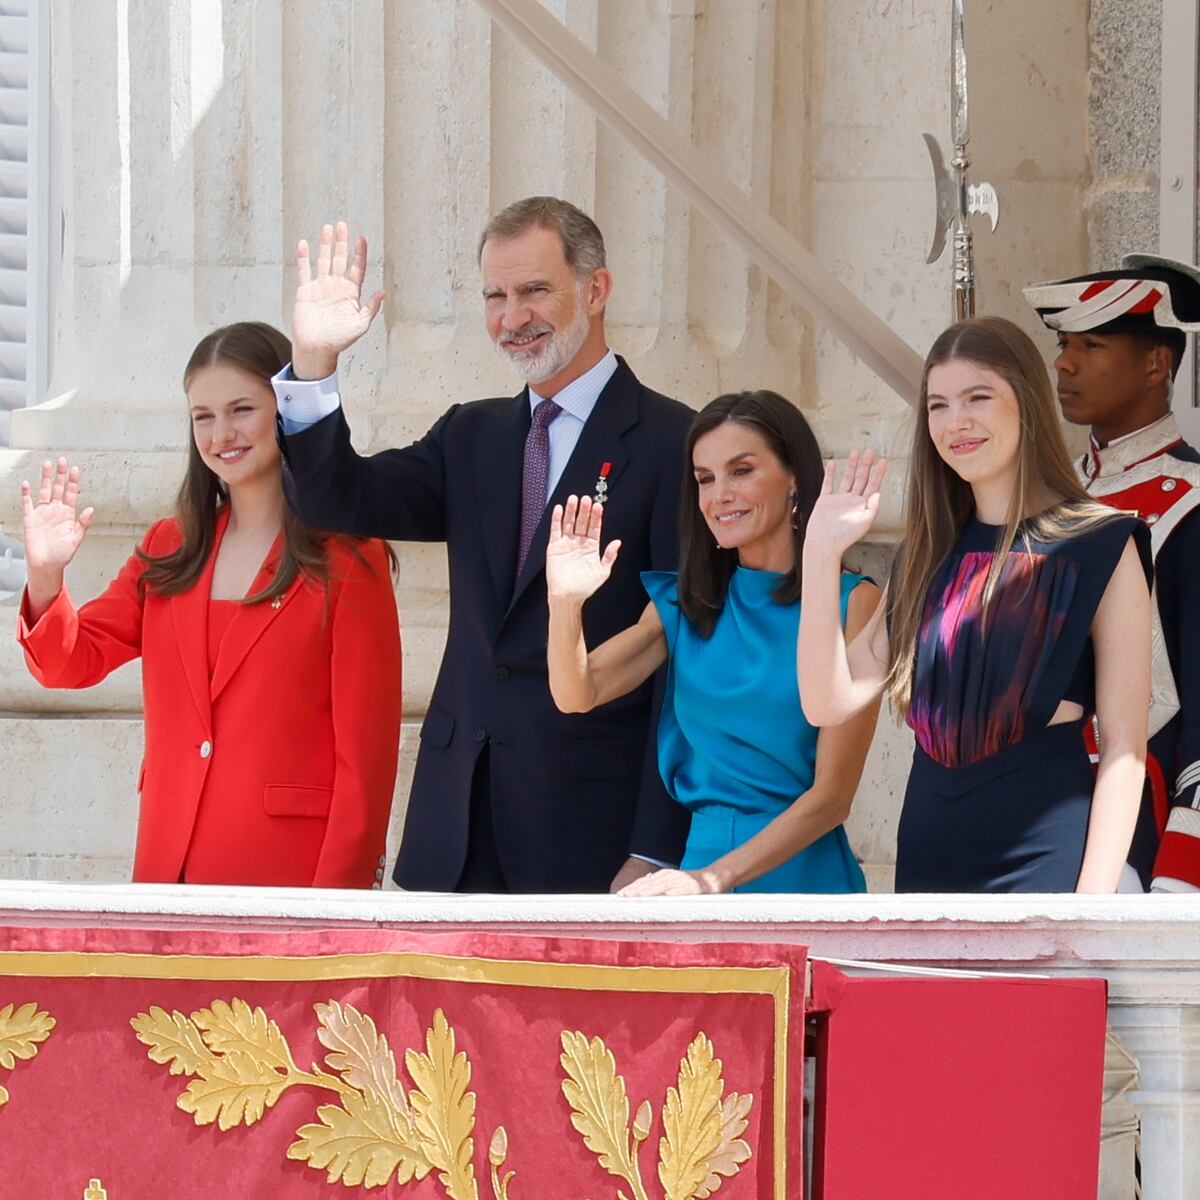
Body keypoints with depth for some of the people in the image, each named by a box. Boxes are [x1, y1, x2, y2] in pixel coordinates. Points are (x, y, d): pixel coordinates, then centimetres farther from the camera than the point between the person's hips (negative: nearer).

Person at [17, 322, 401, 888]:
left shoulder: (346, 560, -4)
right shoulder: (168, 552, 14)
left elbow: (366, 752, -7)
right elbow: (72, 661, 8)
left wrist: (339, 892, -13)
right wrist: (45, 577, -11)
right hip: (169, 869, 5)